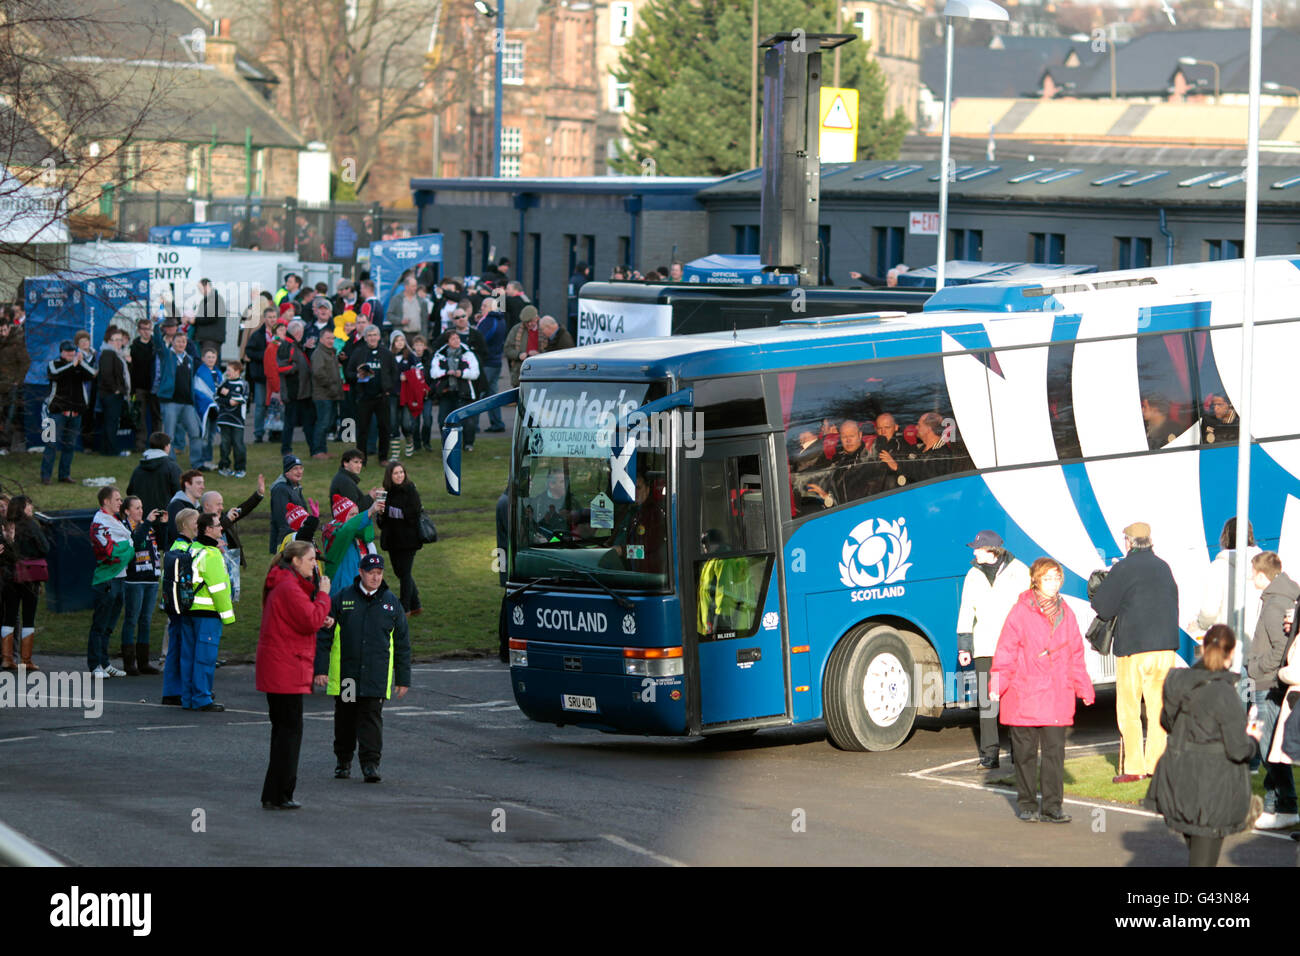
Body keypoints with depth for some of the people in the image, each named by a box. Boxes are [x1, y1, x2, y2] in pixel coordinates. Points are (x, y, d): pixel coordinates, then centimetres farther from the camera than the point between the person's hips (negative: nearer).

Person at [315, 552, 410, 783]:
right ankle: (343, 761, 23)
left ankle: (370, 763, -8)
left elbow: (402, 644, 12)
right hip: (344, 674, 0)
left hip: (376, 676, 0)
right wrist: (320, 669, -6)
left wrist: (403, 679, 10)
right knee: (345, 719, 9)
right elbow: (324, 636, 1)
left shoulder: (390, 603, 7)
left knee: (372, 718, -8)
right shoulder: (341, 599, 1)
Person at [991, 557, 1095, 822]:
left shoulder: (1065, 613, 10)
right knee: (1025, 751, 4)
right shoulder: (1021, 612, -4)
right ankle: (1027, 805, 16)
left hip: (1057, 695, 3)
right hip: (1024, 694, -3)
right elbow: (1006, 651, -5)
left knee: (1055, 750, 1)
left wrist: (1084, 689, 18)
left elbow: (1076, 654, 18)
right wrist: (997, 686, -12)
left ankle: (1052, 807, 6)